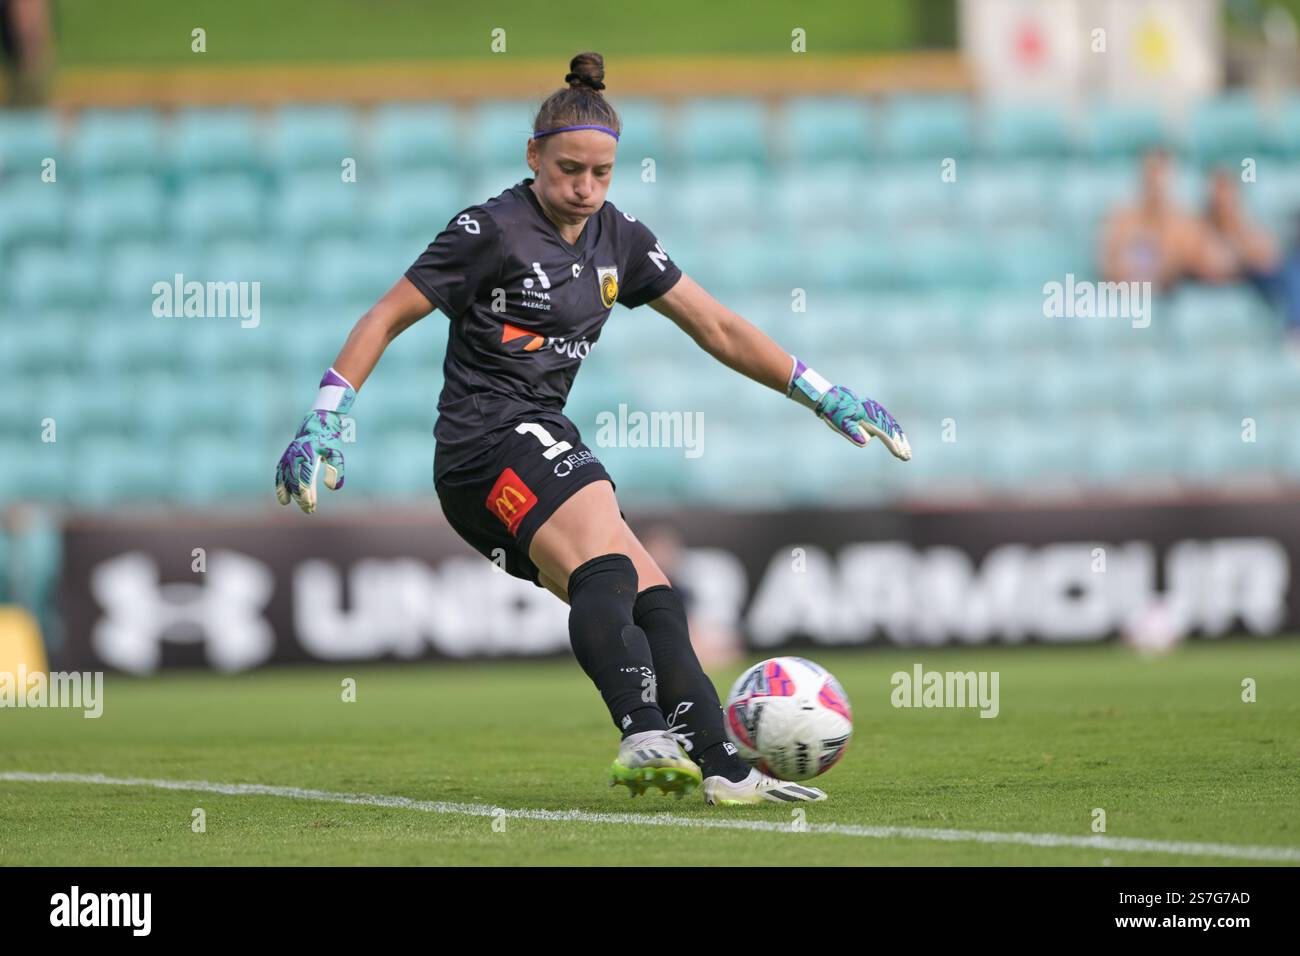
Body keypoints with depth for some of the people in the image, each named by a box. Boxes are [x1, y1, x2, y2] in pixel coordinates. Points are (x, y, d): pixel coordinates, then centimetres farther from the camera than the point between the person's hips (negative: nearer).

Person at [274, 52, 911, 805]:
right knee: (609, 565, -31)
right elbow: (386, 320, -4)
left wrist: (825, 396, 14)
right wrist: (325, 422, -12)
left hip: (546, 446, 8)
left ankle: (724, 769, -13)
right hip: (489, 442, -8)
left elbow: (719, 328, 17)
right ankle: (646, 736, -50)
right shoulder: (492, 231, -7)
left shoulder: (619, 240, 14)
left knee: (652, 603, -6)